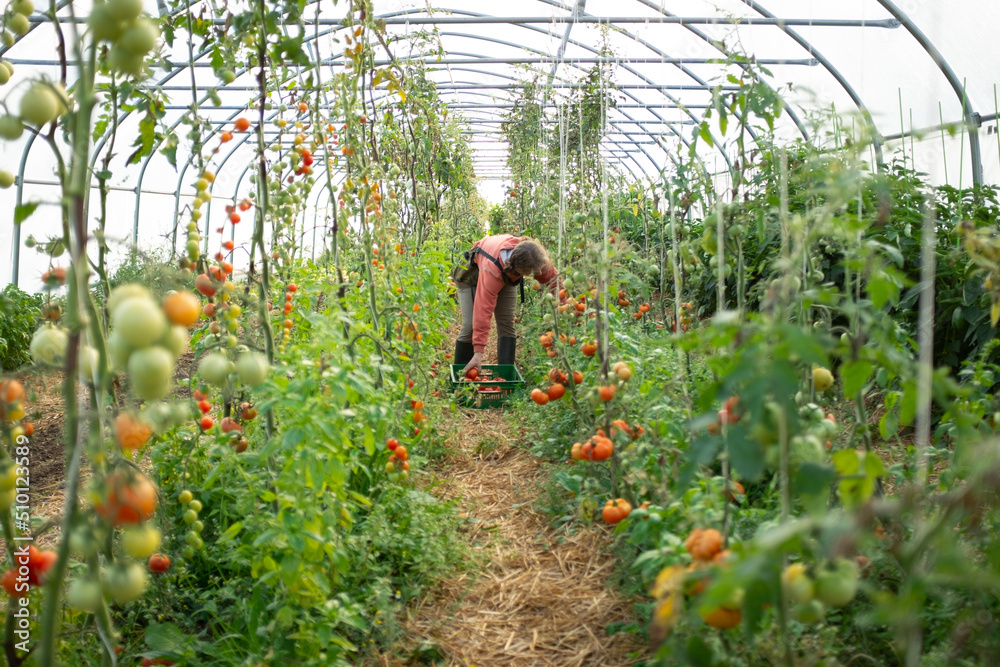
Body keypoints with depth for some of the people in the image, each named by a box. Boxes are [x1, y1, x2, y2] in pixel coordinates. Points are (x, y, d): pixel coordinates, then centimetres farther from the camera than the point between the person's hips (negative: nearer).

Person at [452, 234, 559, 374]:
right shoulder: (491, 272, -48)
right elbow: (483, 312, -47)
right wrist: (478, 353, -46)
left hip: (507, 276, 5)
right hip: (473, 276, -5)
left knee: (506, 324, -7)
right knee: (470, 326, -14)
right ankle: (461, 374, 0)